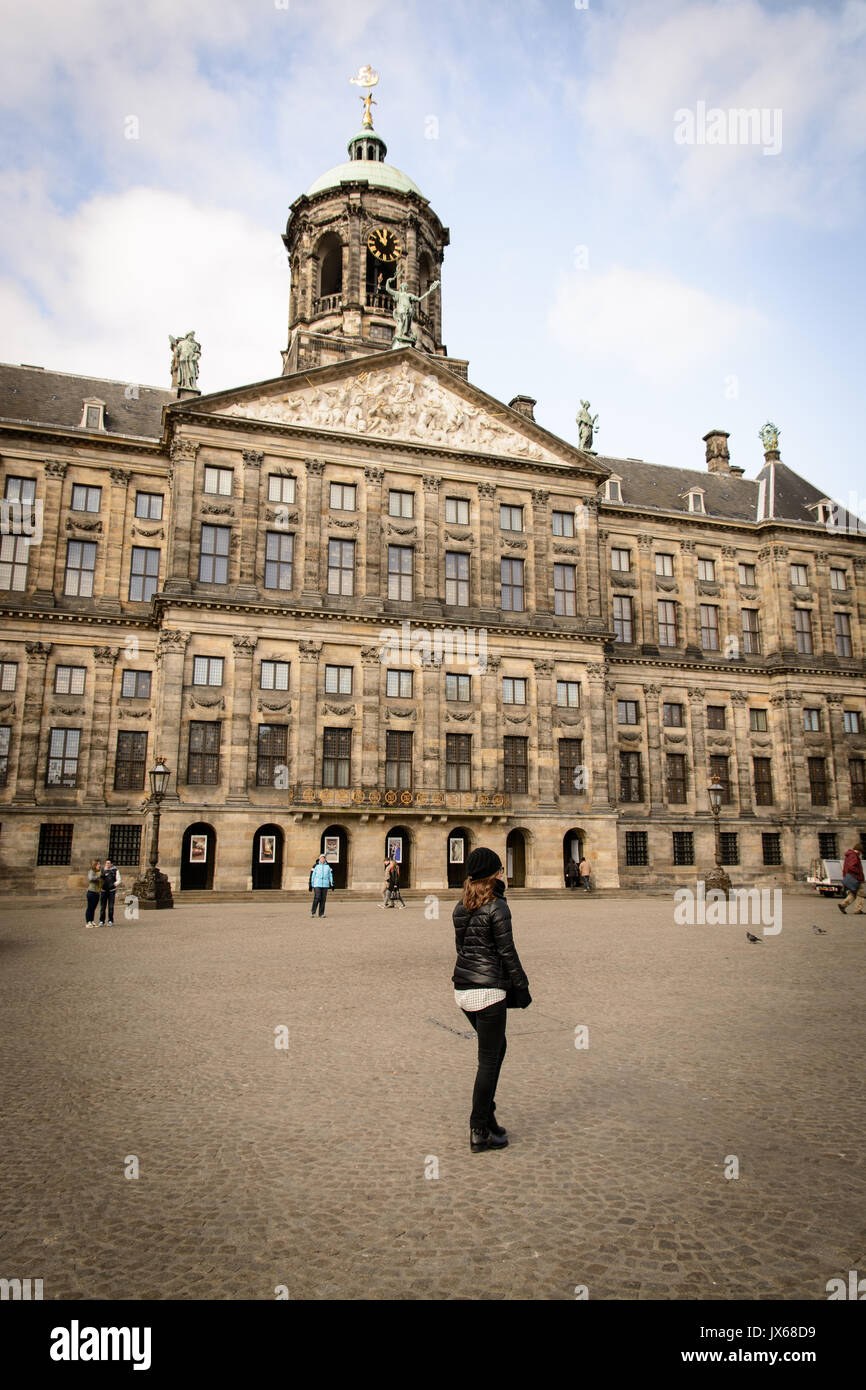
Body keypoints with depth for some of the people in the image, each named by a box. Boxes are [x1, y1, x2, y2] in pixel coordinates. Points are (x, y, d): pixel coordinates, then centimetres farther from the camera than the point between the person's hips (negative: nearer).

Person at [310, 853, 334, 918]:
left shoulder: (328, 866, 9)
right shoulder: (315, 866, 0)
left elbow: (330, 875, 12)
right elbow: (312, 875, 0)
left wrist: (332, 884, 6)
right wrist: (311, 885, -3)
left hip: (325, 885, 3)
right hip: (317, 884, -3)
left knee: (323, 899, 2)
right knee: (317, 898, -13)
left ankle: (321, 914, 8)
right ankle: (313, 912, -2)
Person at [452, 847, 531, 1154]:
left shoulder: (461, 907, 9)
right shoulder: (496, 907, -12)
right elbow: (507, 952, -11)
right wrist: (522, 987, -2)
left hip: (462, 988, 8)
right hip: (488, 989, -7)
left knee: (497, 1048, 21)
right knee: (488, 1060, 3)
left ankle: (486, 1115, 23)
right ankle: (479, 1133, 9)